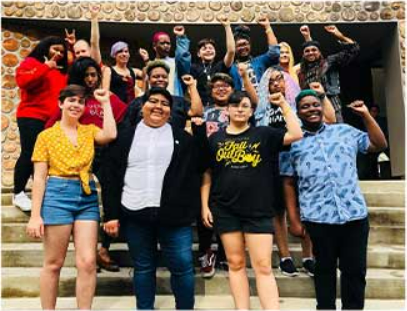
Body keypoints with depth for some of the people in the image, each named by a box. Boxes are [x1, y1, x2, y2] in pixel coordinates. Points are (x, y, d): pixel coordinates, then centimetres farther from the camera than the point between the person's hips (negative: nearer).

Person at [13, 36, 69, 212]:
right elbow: (22, 81, -15)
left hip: (53, 120, 6)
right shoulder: (31, 62, 2)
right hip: (32, 117, -6)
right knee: (29, 155, -5)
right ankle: (18, 194, 6)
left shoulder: (61, 70, 20)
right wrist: (46, 67, -13)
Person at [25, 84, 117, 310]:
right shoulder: (46, 135, 4)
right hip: (58, 195, -2)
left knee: (88, 262, -1)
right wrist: (35, 215, -6)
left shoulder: (89, 131, 11)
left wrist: (105, 103, -3)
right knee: (53, 263, 7)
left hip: (87, 197, 3)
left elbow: (110, 135, -13)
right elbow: (39, 178, 0)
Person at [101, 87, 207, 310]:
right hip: (135, 214, 1)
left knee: (183, 266, 2)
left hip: (173, 215, 0)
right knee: (143, 267, 12)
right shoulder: (126, 135, 8)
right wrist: (111, 214, -1)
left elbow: (200, 164, 1)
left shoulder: (182, 134, 8)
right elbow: (111, 177, 6)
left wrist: (200, 129, -6)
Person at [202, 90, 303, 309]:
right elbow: (207, 174, 10)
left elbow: (296, 135, -7)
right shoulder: (215, 139, 8)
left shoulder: (263, 134, 4)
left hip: (258, 210, -2)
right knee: (235, 263, 10)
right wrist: (205, 205, 5)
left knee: (263, 266, -1)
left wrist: (283, 105, -7)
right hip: (225, 209, 2)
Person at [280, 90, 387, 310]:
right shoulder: (293, 142, 4)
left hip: (355, 214, 2)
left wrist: (365, 114, 7)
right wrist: (294, 220, 0)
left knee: (355, 270, 10)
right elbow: (289, 184, 4)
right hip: (318, 218, -1)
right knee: (325, 269, 13)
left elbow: (380, 145, 14)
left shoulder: (345, 131, 11)